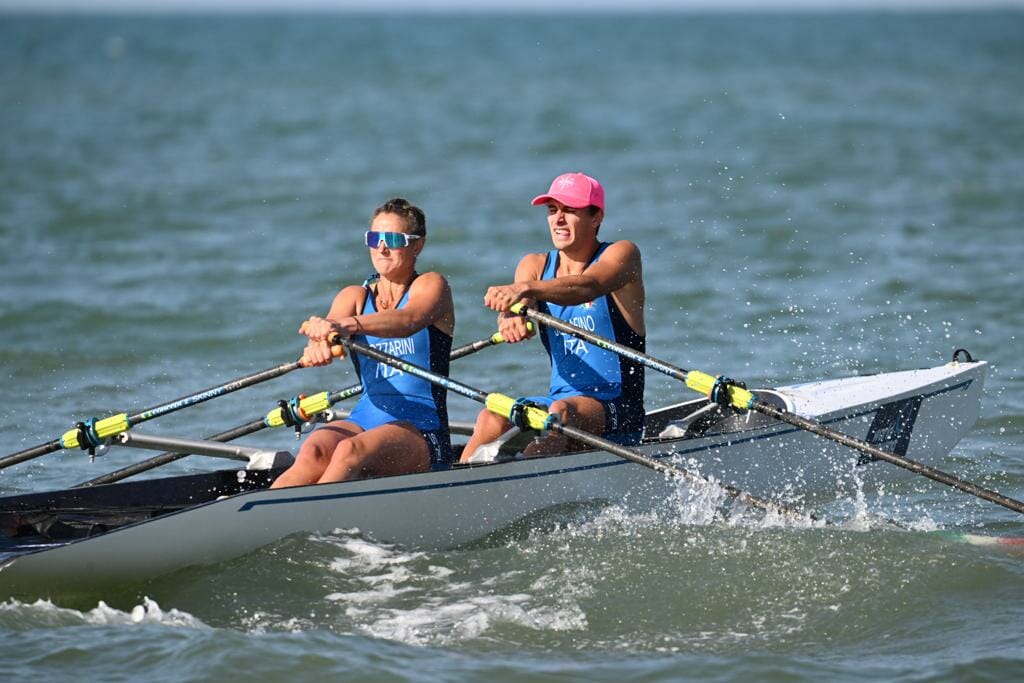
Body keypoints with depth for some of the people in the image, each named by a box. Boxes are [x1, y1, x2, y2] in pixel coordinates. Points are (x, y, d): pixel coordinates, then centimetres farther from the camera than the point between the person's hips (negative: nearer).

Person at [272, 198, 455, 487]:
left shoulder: (430, 286, 2)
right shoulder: (355, 297, 15)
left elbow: (410, 320, -23)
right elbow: (330, 327, -8)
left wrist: (348, 325, -43)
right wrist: (317, 345, -35)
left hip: (422, 432, -3)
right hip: (364, 420, 3)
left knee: (350, 452, -35)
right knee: (313, 453, -30)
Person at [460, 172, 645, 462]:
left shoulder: (621, 254, -4)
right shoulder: (535, 265, 12)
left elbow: (588, 286, -27)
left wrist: (525, 289, -45)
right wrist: (510, 316, -37)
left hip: (616, 409, -5)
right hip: (560, 398, 5)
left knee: (561, 412, -36)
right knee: (491, 419, -23)